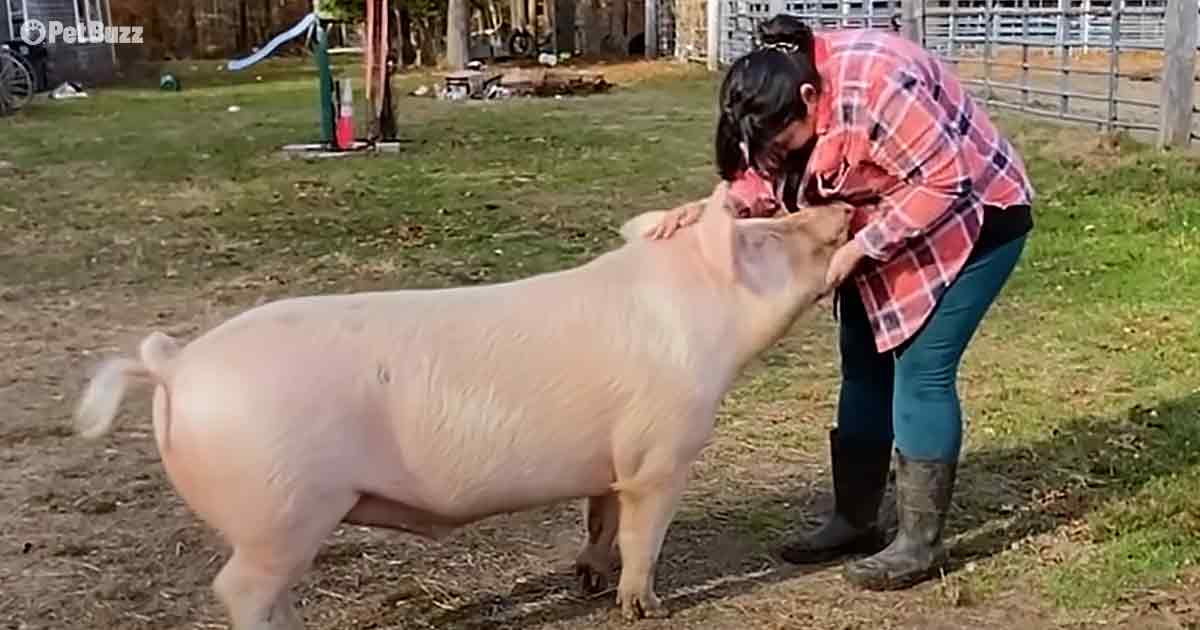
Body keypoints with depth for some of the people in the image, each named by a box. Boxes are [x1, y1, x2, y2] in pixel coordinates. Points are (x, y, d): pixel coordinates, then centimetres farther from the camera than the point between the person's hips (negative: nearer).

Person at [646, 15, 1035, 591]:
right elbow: (766, 182, -7)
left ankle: (920, 543, -1)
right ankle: (854, 520, 19)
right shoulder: (785, 95, -9)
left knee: (921, 370, -11)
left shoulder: (874, 86, -35)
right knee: (864, 366, 9)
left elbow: (943, 184, -31)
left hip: (973, 217, -9)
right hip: (887, 227, 9)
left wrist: (857, 249, -30)